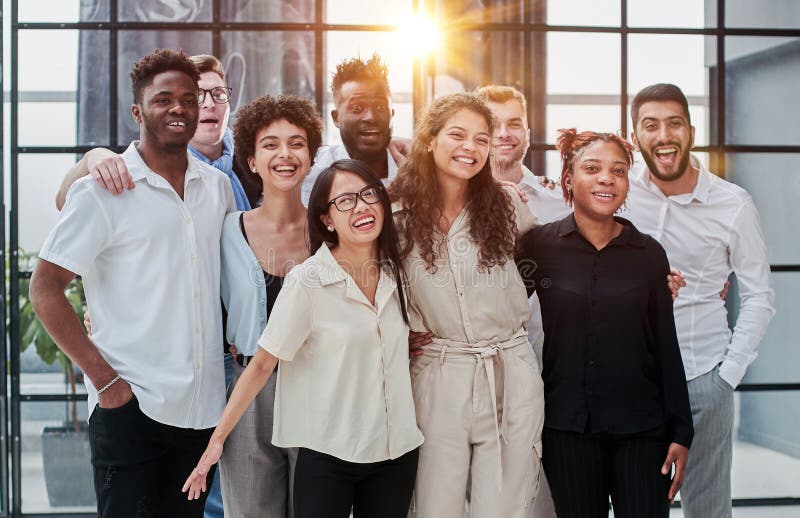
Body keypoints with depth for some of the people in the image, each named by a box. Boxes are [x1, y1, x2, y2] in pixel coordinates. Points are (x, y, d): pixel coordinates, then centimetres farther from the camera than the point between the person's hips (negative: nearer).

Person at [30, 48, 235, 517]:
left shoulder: (218, 187, 9)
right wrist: (104, 378, -13)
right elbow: (45, 288, -8)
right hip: (130, 407, -5)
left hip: (204, 406, 5)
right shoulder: (102, 190, -6)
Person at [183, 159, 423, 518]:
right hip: (329, 458, -4)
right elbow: (261, 365, -10)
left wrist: (415, 343, 6)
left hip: (398, 451, 5)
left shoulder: (396, 273, 3)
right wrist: (217, 440, -11)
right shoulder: (308, 282, -12)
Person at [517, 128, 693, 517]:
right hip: (567, 427, -1)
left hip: (641, 429, 1)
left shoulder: (648, 253, 2)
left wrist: (681, 432, 2)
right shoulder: (540, 244, -1)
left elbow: (667, 347, 4)